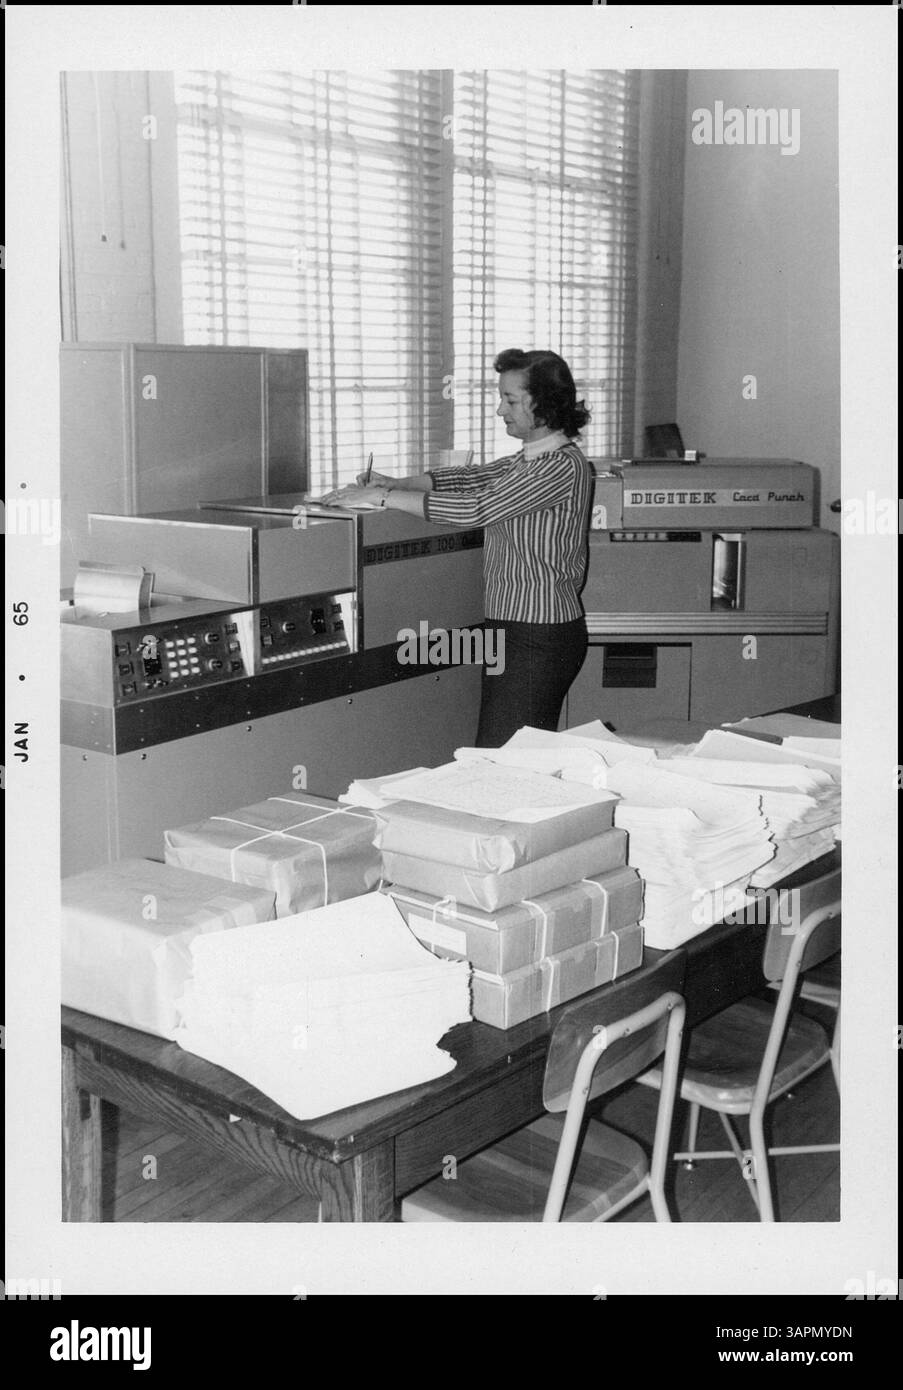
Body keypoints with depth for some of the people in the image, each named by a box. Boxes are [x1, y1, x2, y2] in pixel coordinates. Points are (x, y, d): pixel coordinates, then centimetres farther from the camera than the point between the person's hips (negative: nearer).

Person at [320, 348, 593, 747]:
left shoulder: (563, 464, -16)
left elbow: (475, 508, -22)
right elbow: (469, 477, 16)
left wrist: (382, 497, -19)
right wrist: (397, 483, 0)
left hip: (539, 636, -9)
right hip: (513, 625, 9)